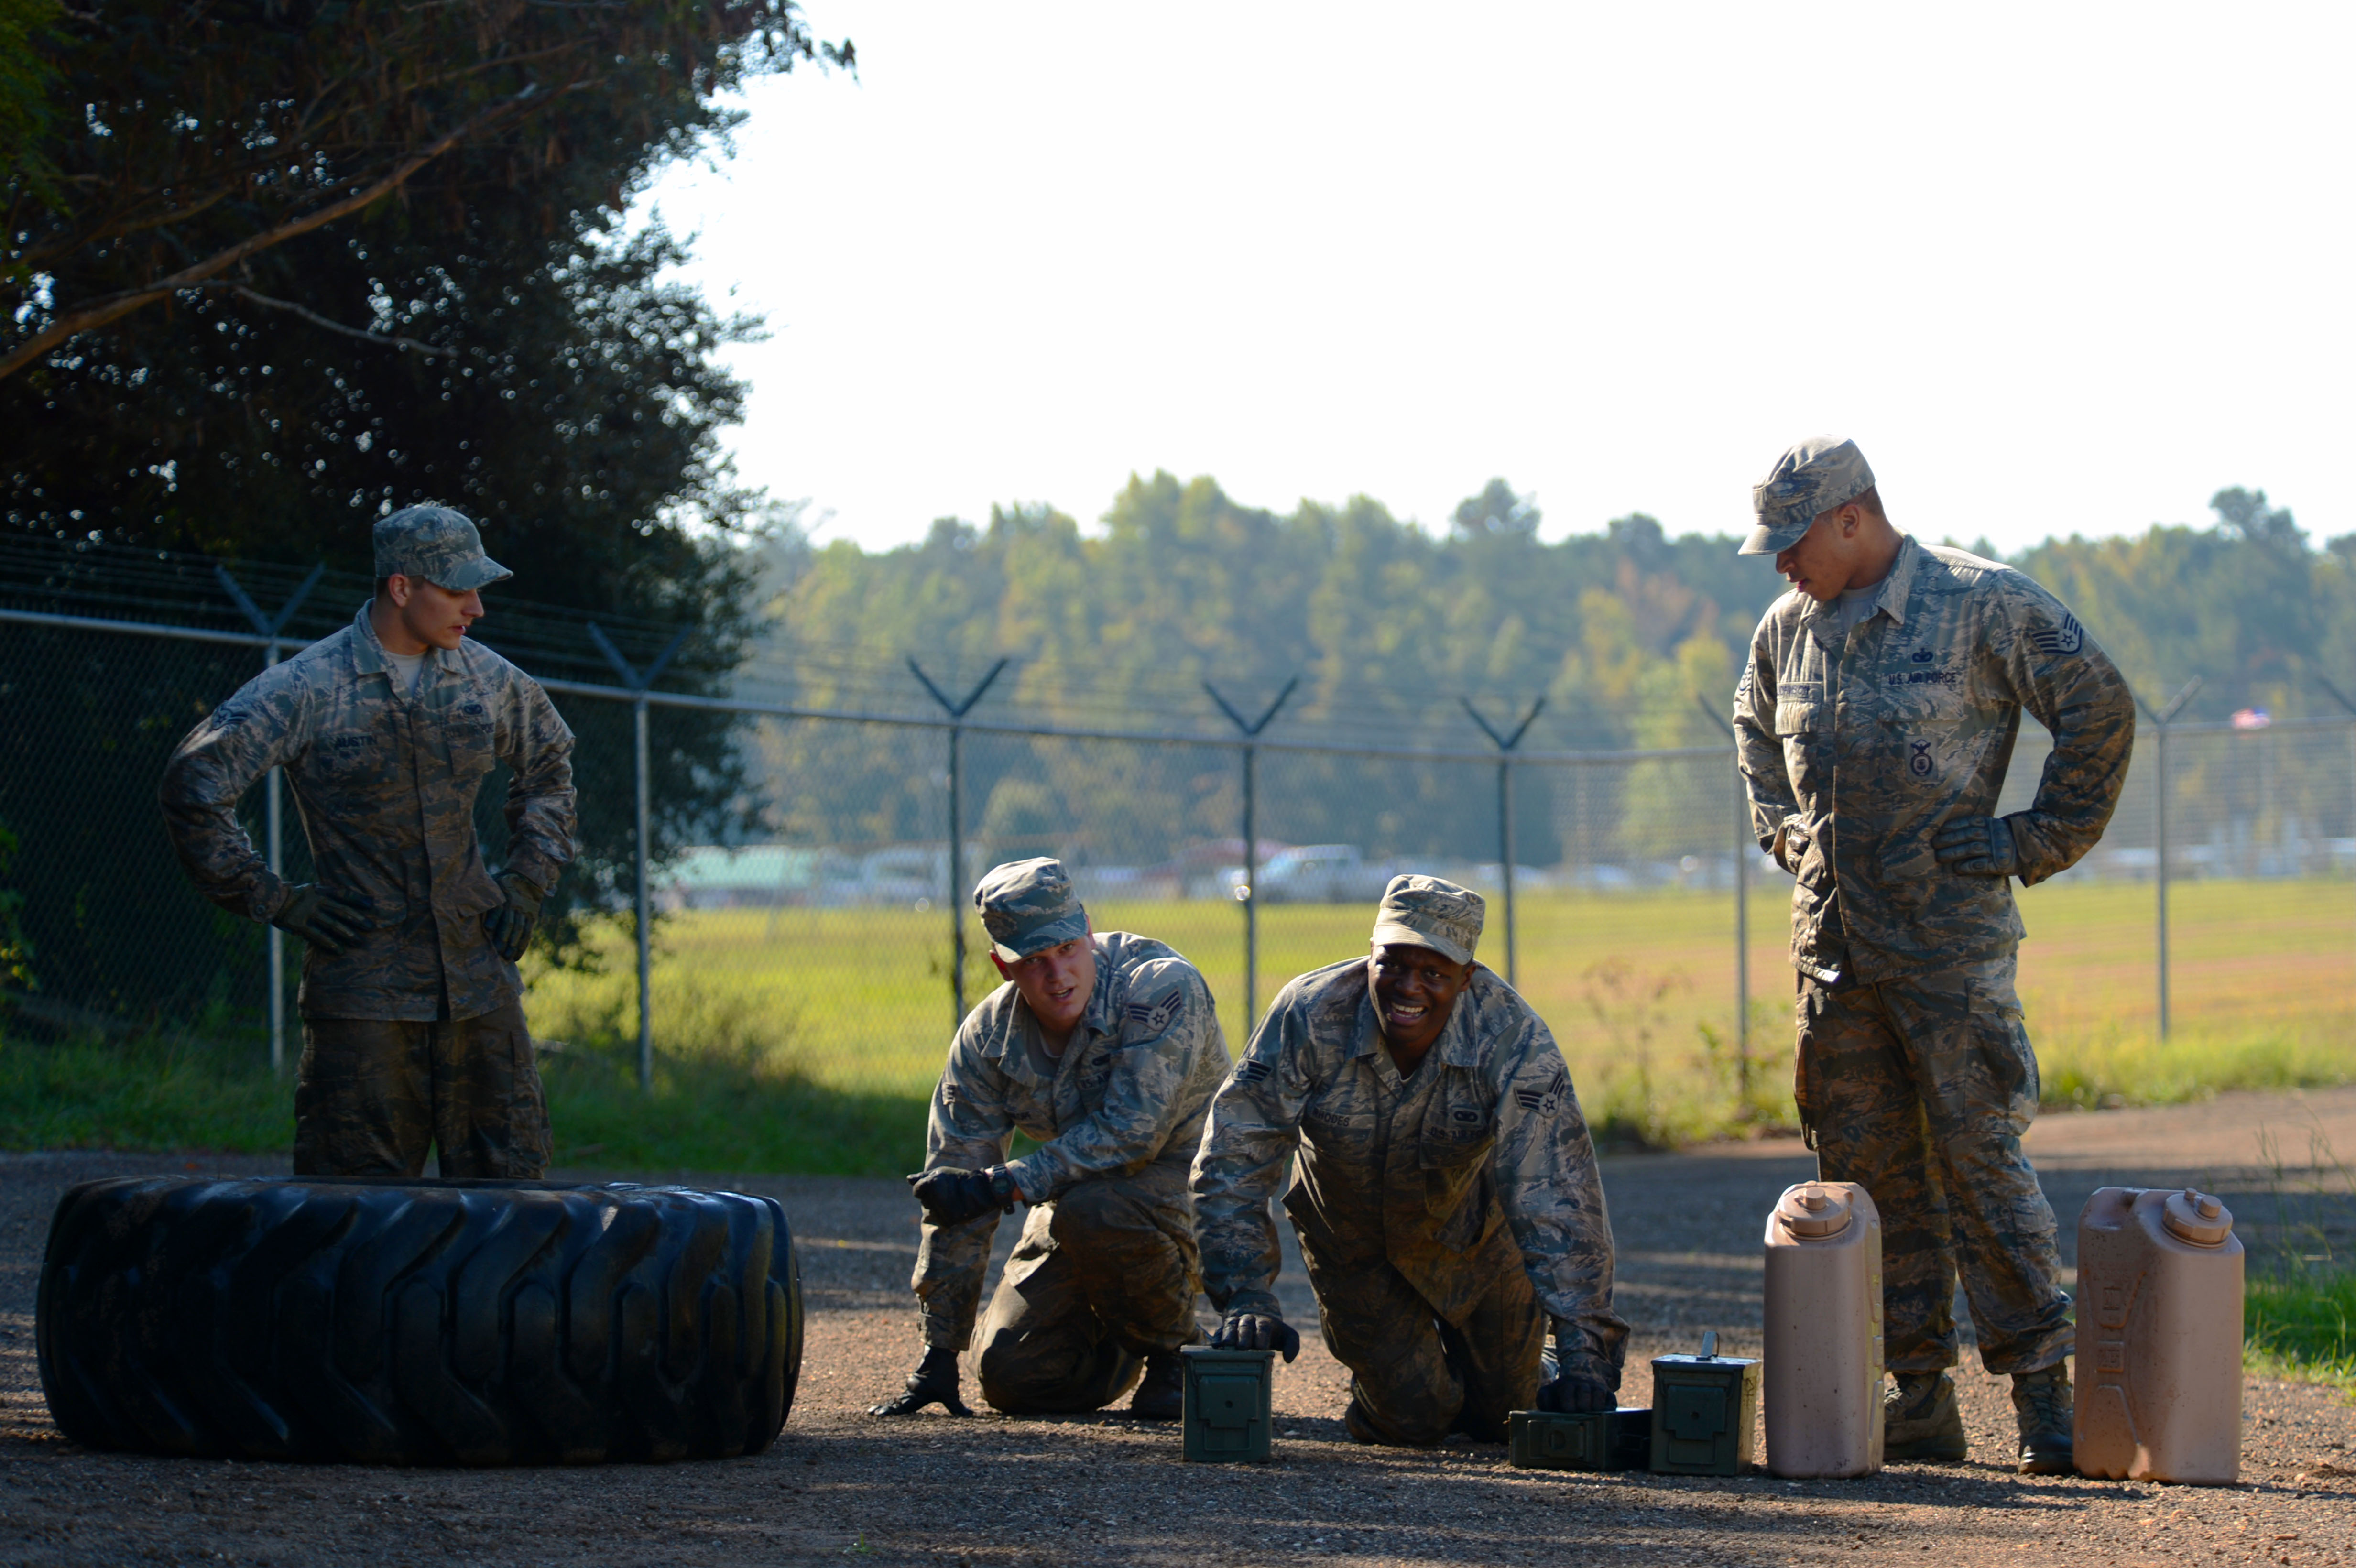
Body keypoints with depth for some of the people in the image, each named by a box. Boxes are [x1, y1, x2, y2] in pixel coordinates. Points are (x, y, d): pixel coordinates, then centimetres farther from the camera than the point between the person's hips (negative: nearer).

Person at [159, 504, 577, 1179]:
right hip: (364, 990, -4)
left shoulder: (488, 680, 8)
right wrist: (274, 900, -7)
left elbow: (550, 762, 28)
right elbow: (193, 784, -7)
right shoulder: (308, 687, -7)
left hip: (479, 978, 5)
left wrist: (530, 877, 15)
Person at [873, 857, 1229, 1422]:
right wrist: (939, 1353, -8)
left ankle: (1172, 1351, -9)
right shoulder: (987, 1037, -8)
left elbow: (1131, 1134, -31)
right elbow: (953, 1202, -6)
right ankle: (1126, 1340, 22)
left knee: (1088, 1210, -36)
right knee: (1011, 1375, -10)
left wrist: (1003, 1186, -32)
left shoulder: (1160, 988, -24)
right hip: (1077, 1197, 5)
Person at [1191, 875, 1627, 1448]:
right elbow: (1232, 1164, -28)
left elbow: (1557, 1196, -37)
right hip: (1350, 1240, 0)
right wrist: (1247, 1300, -38)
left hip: (1471, 1238, 0)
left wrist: (1584, 1347, -44)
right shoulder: (1308, 1017, -32)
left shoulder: (1513, 1040, -33)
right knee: (1411, 1419, 0)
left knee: (1504, 1415, 8)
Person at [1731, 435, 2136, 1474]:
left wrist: (2041, 842, -6)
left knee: (1980, 1154, -10)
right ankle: (1919, 1401, 11)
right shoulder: (1789, 630, 11)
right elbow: (1757, 730, 32)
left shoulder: (1979, 604, -8)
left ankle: (2044, 1395, -5)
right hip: (1832, 939, 6)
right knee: (1868, 1165, 6)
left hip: (1951, 932, -6)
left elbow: (2100, 707, -7)